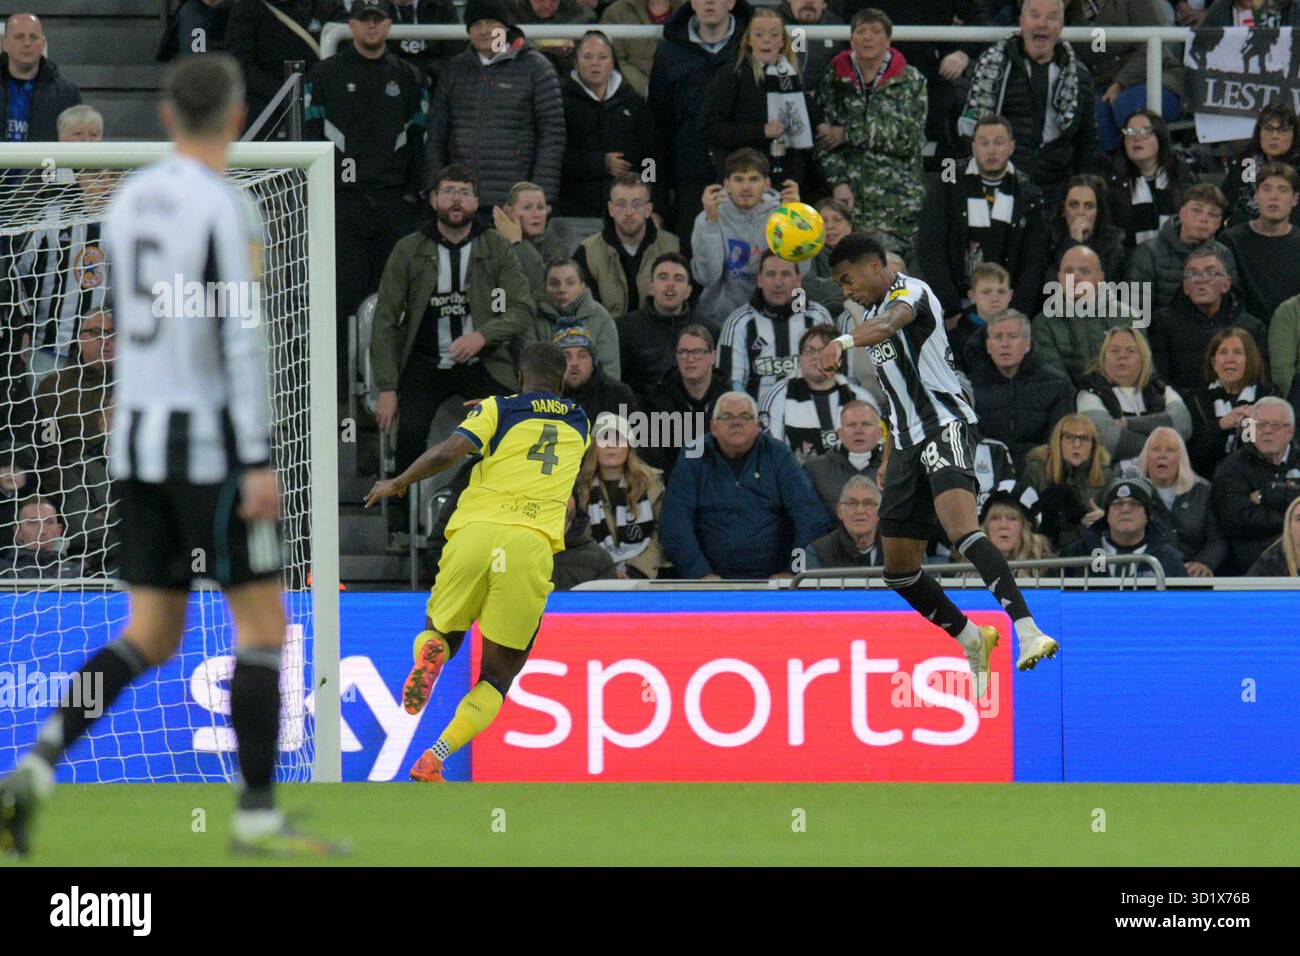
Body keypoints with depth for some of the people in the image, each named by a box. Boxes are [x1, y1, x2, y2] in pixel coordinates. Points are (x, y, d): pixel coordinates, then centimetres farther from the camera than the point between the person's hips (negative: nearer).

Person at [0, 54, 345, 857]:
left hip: (138, 434, 7)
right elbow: (242, 341, -18)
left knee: (152, 636, 9)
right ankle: (258, 814, 1)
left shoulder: (131, 202, 10)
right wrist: (259, 461, -19)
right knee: (263, 623, 1)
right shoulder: (225, 209, -13)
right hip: (211, 442, -7)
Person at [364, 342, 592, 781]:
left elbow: (448, 451, -3)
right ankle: (434, 757, -12)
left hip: (474, 530, 0)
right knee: (498, 676, 9)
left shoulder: (498, 409, 11)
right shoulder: (580, 424, 21)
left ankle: (430, 651, -16)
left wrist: (397, 483, 10)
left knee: (441, 631, 23)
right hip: (532, 544, 0)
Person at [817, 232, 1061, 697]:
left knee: (961, 527, -32)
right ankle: (972, 643, 25)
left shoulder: (910, 292, -7)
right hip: (906, 441, 10)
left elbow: (891, 322, -33)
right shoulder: (872, 317, 23)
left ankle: (1027, 631, -42)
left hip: (944, 423, -10)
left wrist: (843, 342, -53)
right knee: (899, 571, 7)